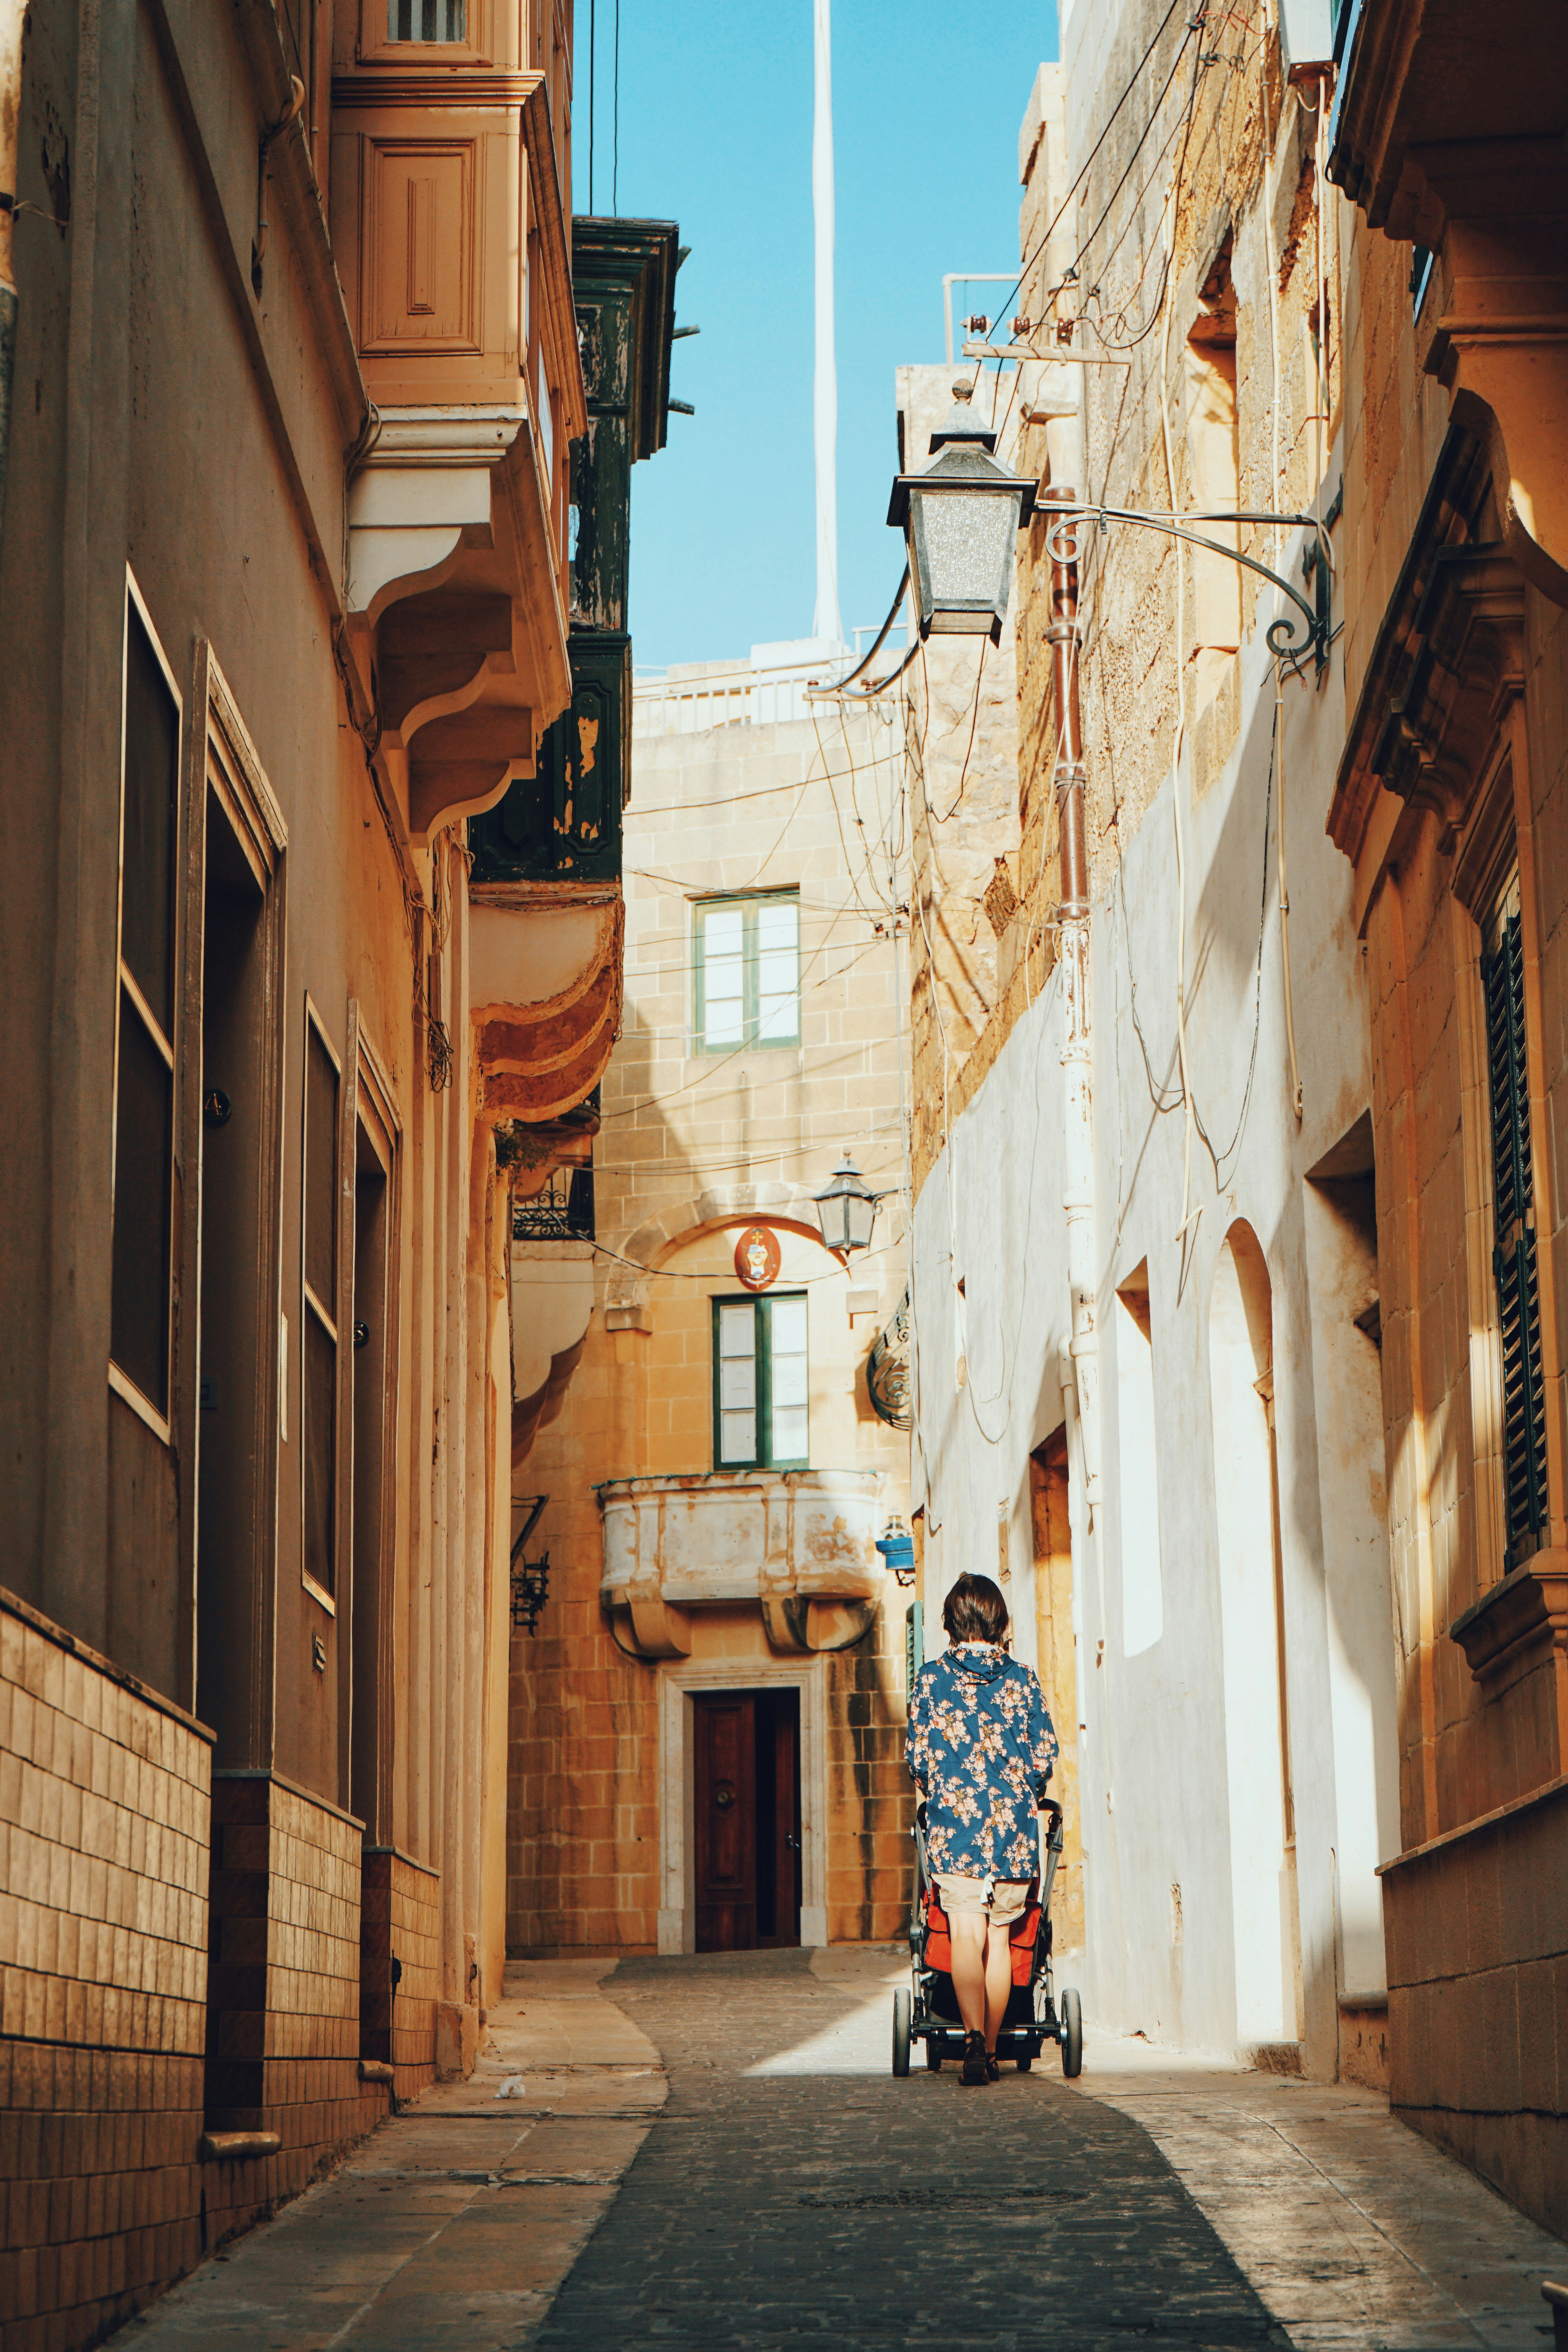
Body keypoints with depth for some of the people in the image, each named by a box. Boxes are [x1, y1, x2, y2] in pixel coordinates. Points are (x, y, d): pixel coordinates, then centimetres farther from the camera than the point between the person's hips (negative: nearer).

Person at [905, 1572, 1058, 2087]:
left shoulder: (932, 1678, 2)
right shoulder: (1023, 1679, 4)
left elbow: (916, 1755, 5)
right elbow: (1044, 1758, 5)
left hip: (954, 1826, -1)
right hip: (1014, 1830, 2)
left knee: (967, 1934, -7)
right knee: (999, 1937, 10)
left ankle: (973, 2038, -26)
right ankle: (991, 2052, 14)